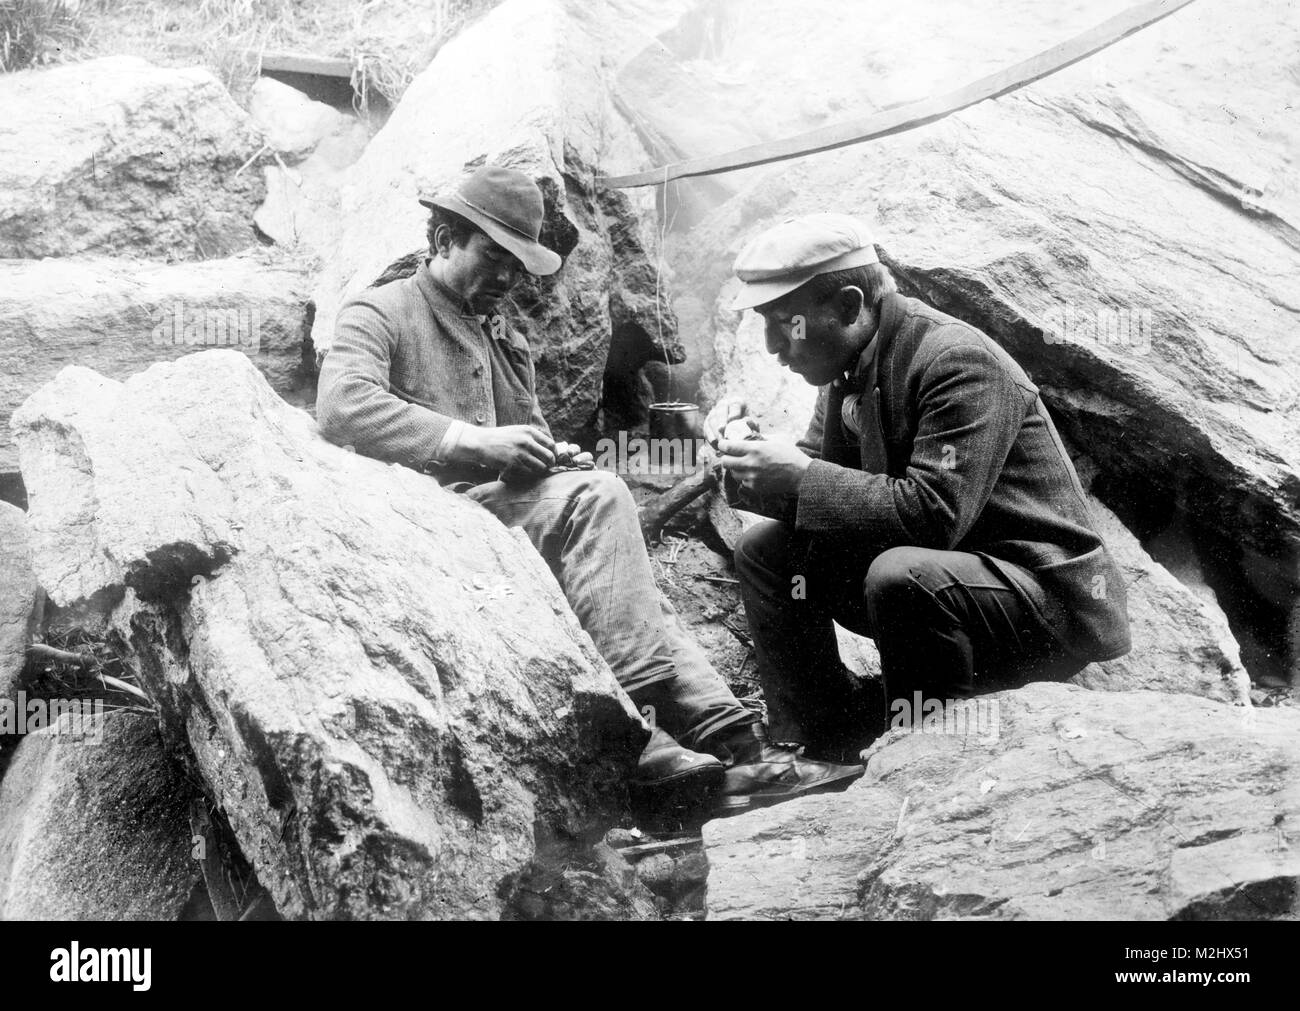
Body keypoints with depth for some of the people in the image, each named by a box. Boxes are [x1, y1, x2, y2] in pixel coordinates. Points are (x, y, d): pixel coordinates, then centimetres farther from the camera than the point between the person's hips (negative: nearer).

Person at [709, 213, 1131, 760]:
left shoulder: (958, 361, -22)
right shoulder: (850, 368, 5)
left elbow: (933, 513, -30)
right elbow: (823, 479, 10)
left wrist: (799, 477, -27)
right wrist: (751, 453, -10)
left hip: (1048, 597, -9)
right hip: (927, 578, 9)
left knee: (901, 575, -37)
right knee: (765, 551, 3)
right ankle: (825, 746, 5)